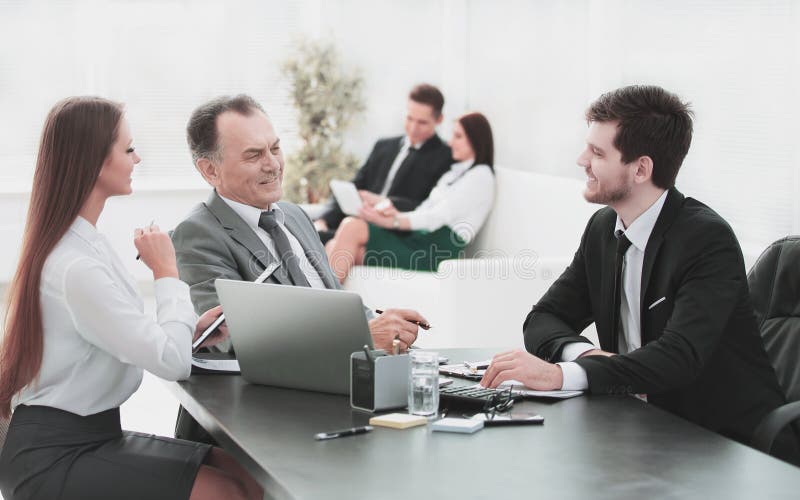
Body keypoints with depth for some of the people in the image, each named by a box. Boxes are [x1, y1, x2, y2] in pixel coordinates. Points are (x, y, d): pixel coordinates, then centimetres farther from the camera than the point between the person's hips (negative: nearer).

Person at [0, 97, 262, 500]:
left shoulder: (83, 243, 9)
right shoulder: (76, 266, -22)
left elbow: (129, 340, 14)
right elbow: (172, 362, -23)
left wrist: (191, 330, -1)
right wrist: (166, 272, -10)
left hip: (91, 434, 9)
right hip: (54, 458, -9)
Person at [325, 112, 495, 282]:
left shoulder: (480, 175, 1)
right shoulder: (456, 171, 28)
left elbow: (439, 217, -12)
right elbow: (425, 211, 16)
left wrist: (391, 222, -22)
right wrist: (395, 213, -6)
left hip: (436, 249, -8)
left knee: (352, 227, -21)